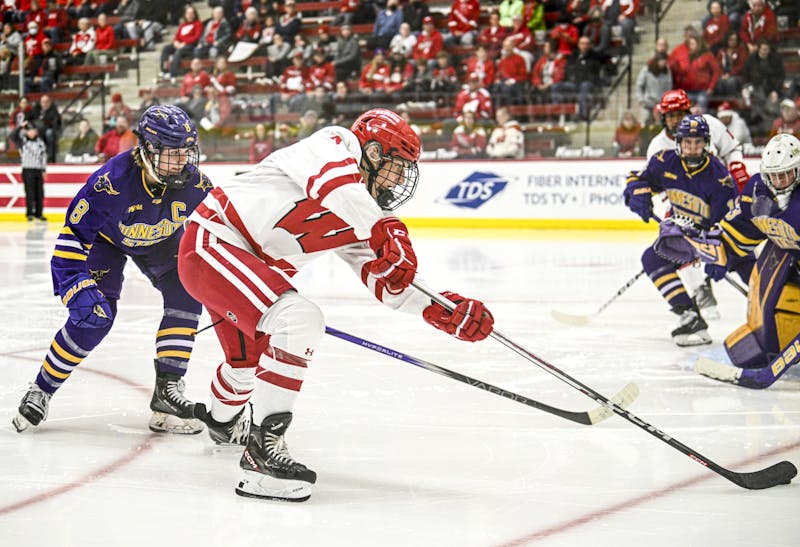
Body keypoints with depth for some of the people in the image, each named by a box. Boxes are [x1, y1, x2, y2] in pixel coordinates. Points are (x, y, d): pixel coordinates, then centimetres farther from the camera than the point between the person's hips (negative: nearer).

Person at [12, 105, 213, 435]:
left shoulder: (193, 184, -27)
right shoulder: (113, 181, -39)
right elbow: (72, 237, -35)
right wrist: (76, 288, -43)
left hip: (161, 240, 4)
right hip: (107, 236, -4)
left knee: (187, 294, -18)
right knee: (95, 314, -17)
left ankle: (167, 388, -11)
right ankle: (41, 391, 0)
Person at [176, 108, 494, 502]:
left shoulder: (360, 220, 13)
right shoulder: (334, 144, -11)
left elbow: (388, 281, 8)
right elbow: (332, 182, -35)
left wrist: (444, 312, -4)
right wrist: (386, 232, -39)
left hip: (247, 264, 11)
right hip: (212, 242, -10)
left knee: (251, 357, 29)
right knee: (299, 322, -27)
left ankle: (224, 423, 62)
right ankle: (262, 450, -25)